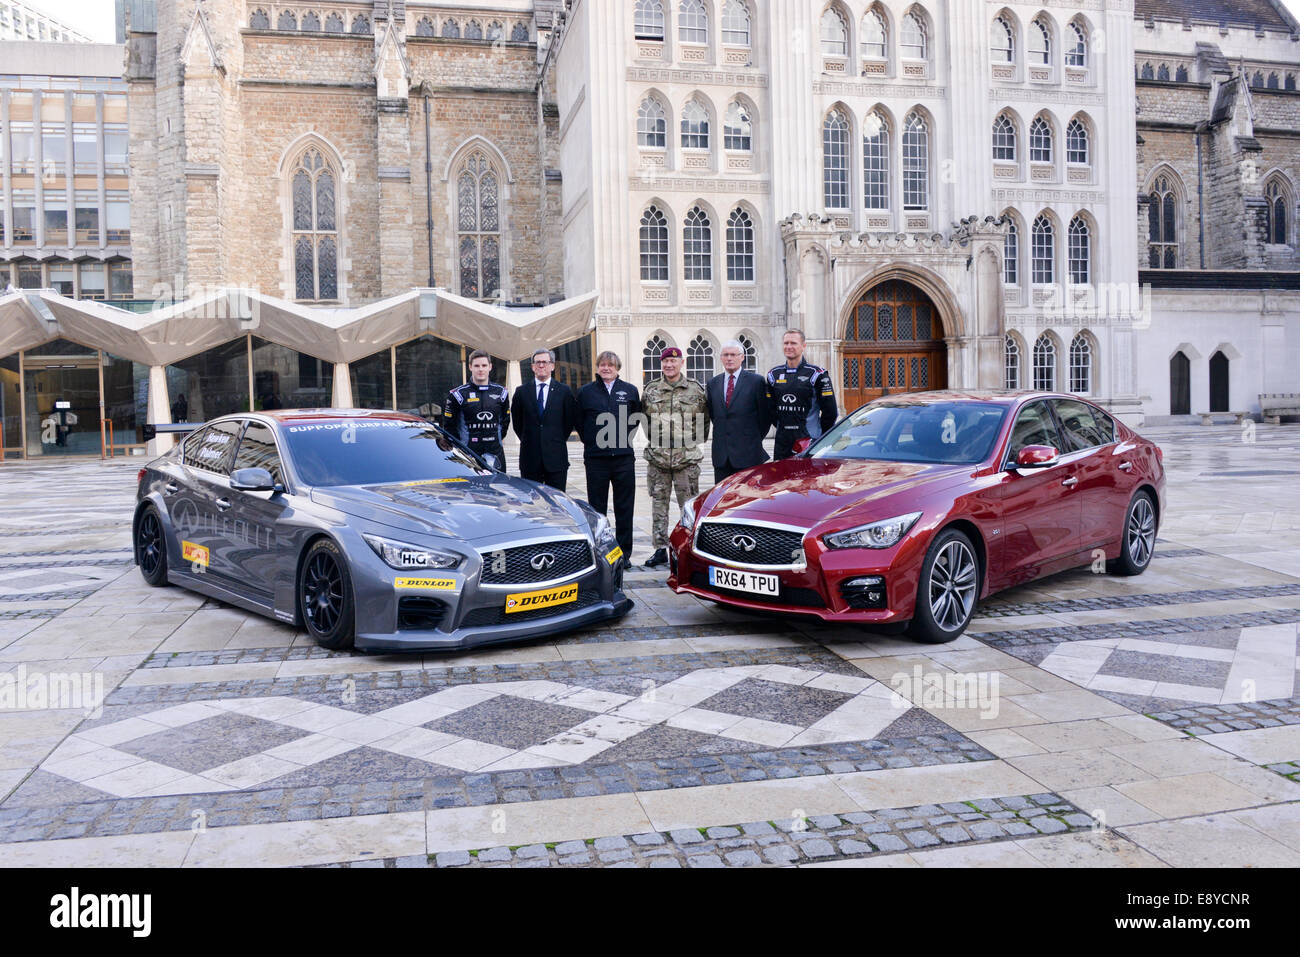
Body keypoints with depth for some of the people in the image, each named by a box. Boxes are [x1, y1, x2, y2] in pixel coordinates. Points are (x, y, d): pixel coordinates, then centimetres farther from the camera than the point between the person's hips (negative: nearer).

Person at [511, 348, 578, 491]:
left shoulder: (564, 391, 5)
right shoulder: (522, 392, 8)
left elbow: (571, 420, 8)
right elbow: (516, 421, 14)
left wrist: (559, 441, 4)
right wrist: (527, 440, 8)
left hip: (556, 458, -1)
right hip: (529, 459, 1)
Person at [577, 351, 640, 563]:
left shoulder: (630, 391, 8)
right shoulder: (585, 392, 5)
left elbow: (637, 418, 15)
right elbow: (578, 422, 12)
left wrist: (625, 439, 10)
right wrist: (591, 442, 10)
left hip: (624, 457, 1)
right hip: (596, 458, -1)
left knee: (624, 508, 3)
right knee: (596, 508, 4)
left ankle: (624, 553, 11)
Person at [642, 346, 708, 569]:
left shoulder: (695, 389, 4)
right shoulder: (651, 390, 8)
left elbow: (705, 419, 12)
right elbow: (644, 417, 19)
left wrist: (695, 440, 9)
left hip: (687, 458, -2)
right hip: (657, 458, 2)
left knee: (690, 505, -1)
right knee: (658, 504, 5)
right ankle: (660, 549, 13)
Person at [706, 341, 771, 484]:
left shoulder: (756, 381, -1)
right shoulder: (713, 383, 12)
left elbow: (765, 414, 1)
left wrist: (755, 439, 2)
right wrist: (721, 434, 12)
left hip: (748, 454, -4)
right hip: (721, 455, 4)